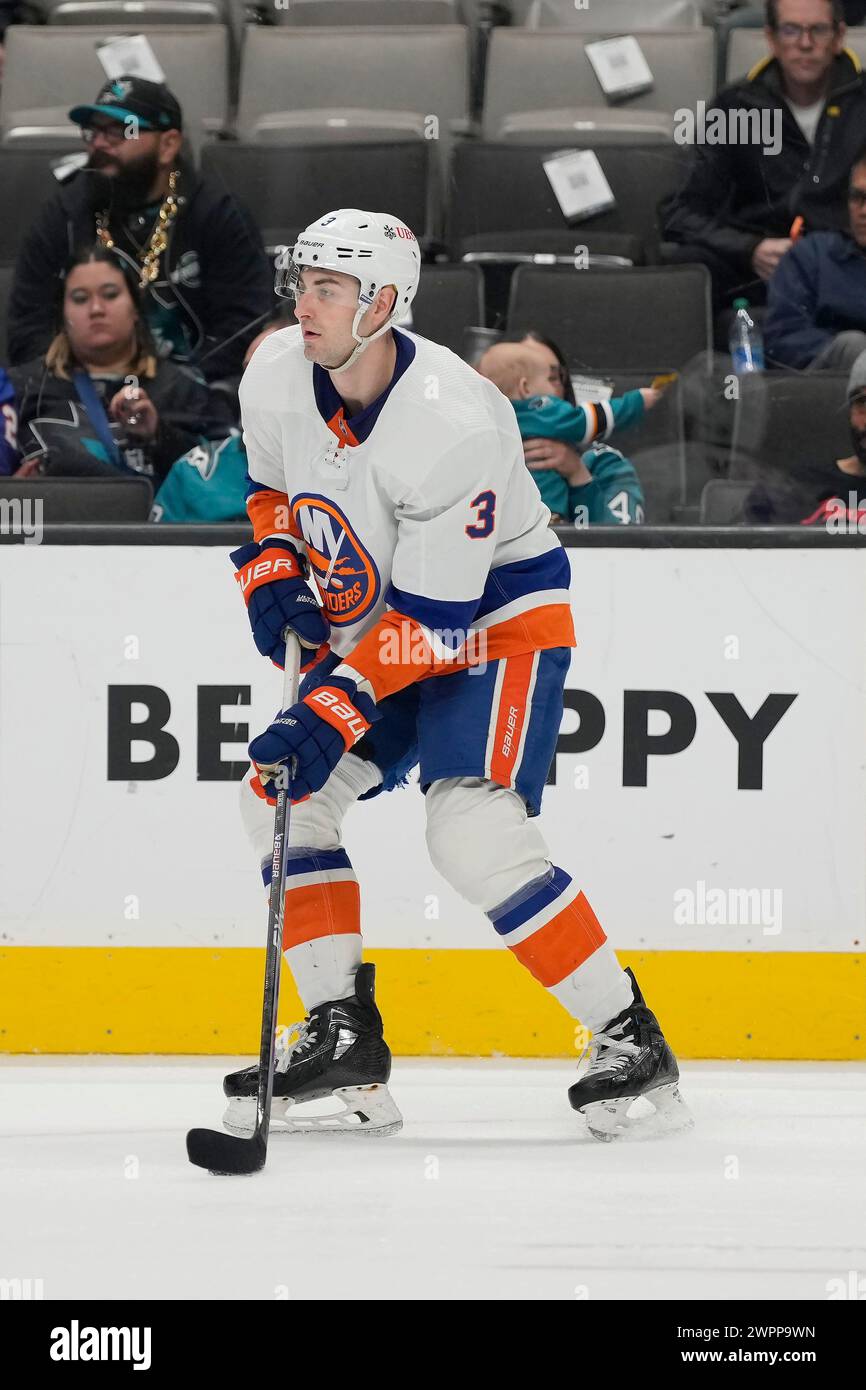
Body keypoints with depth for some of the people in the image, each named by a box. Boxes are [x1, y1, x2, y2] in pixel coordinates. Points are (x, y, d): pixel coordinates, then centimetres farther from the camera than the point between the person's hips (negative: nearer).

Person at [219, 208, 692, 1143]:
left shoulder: (453, 427, -32)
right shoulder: (276, 376, -10)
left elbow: (431, 620, -30)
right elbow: (273, 486, 13)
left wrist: (331, 715, -34)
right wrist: (271, 573, -5)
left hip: (499, 619, -8)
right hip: (370, 626, 8)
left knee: (475, 837, -24)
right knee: (279, 796, -1)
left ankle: (629, 1039, -15)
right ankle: (343, 1034, 7)